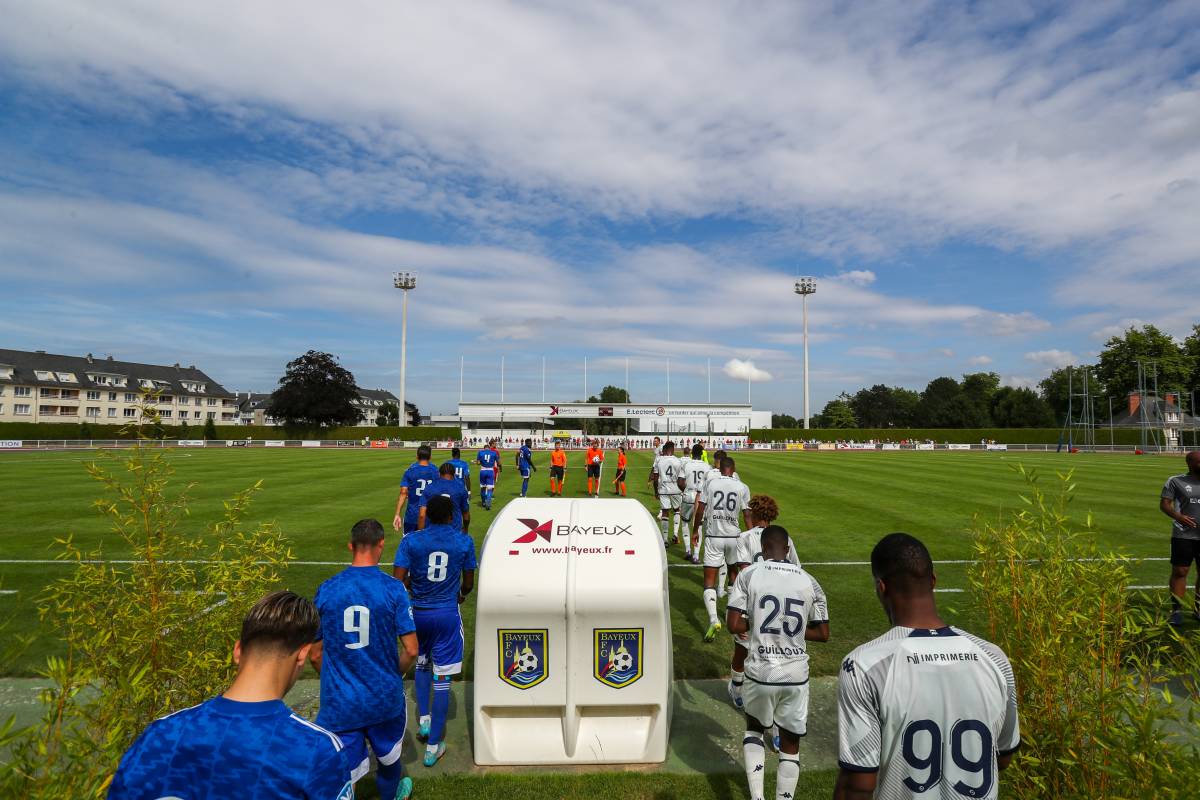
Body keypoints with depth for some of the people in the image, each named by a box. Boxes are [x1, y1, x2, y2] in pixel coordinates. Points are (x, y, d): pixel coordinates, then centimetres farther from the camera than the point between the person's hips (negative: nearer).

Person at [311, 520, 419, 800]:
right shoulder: (393, 589, -14)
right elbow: (411, 650, -12)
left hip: (339, 702, 0)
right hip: (385, 698, 1)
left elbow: (316, 654, 0)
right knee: (388, 757, 27)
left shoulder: (327, 590, -9)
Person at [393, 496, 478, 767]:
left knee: (421, 664, 29)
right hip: (447, 615, -1)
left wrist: (415, 585, 12)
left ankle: (424, 719, 26)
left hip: (418, 612, 2)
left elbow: (399, 580, -10)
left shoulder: (411, 541, -7)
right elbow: (468, 583, 4)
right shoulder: (464, 542, -6)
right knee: (442, 679, 6)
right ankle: (434, 746, 14)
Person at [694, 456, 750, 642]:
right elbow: (747, 517, 0)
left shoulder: (710, 483, -3)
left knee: (709, 581, -1)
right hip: (734, 536, 2)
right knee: (733, 572, 26)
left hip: (713, 537, -2)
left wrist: (695, 530, 11)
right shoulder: (742, 488, -1)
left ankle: (713, 619, -18)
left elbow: (700, 510, -2)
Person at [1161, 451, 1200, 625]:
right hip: (1183, 535, -3)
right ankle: (1176, 611, 5)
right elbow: (1164, 504, -4)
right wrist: (1178, 516, -22)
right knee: (1179, 571, -2)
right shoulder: (1176, 481, -3)